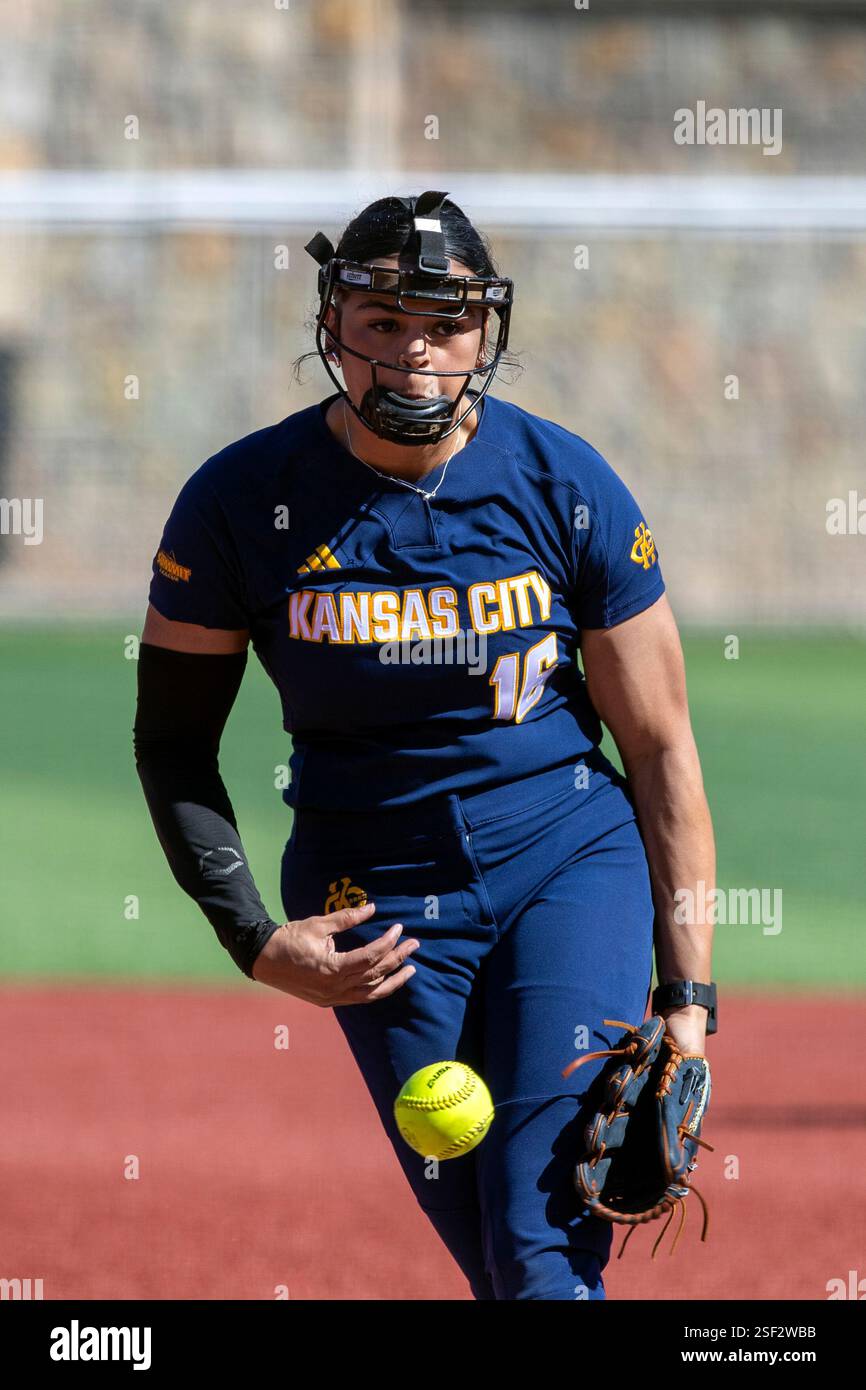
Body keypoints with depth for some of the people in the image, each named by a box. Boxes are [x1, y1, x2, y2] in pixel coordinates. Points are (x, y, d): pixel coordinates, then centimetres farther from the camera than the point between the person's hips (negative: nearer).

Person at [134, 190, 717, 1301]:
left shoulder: (568, 488, -7)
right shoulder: (242, 501, -7)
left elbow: (661, 748, 0)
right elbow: (173, 739, 3)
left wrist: (688, 988, -3)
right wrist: (255, 940, -9)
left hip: (571, 855, -1)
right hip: (375, 895, 1)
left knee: (542, 1249, -15)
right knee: (492, 1253, 0)